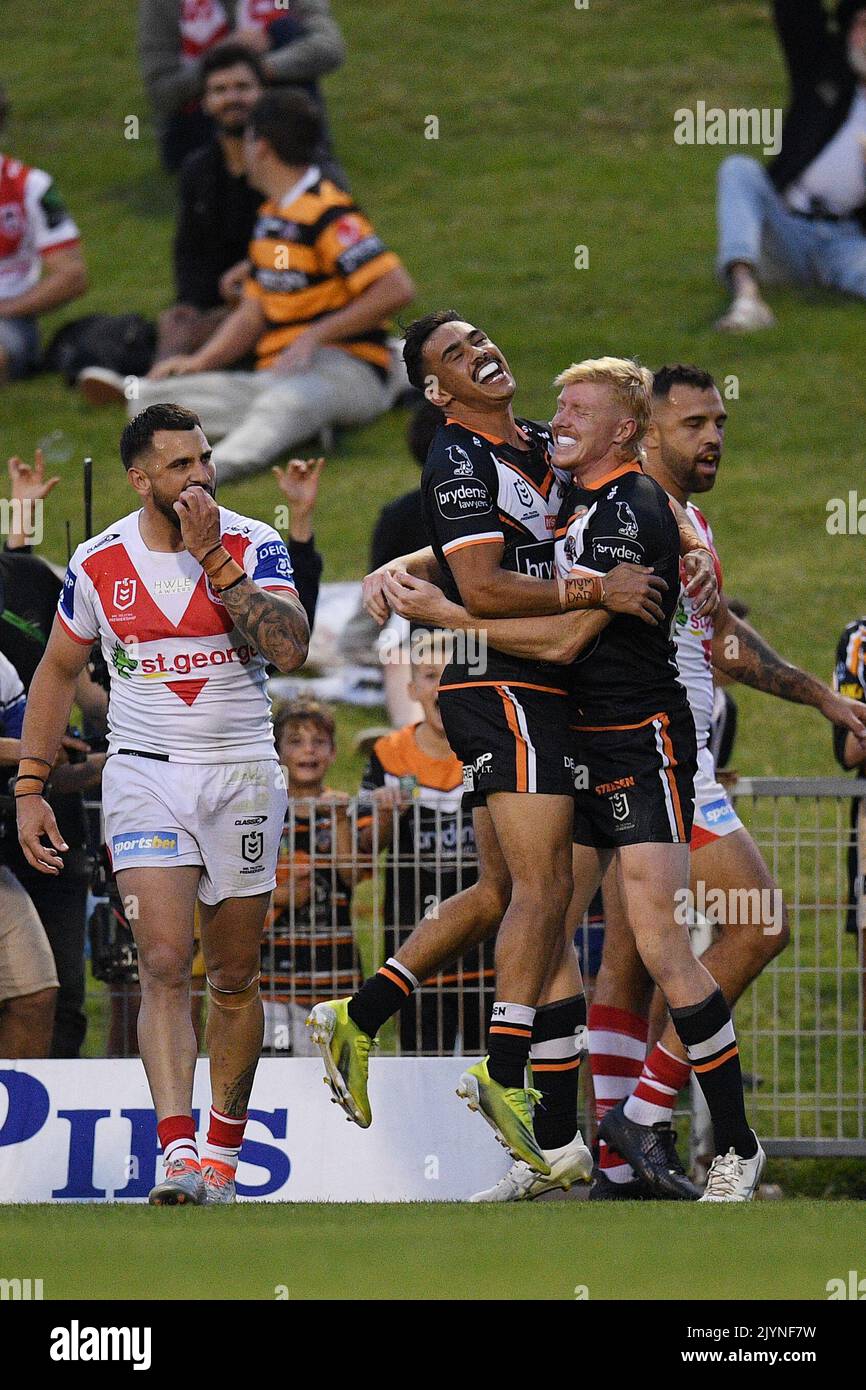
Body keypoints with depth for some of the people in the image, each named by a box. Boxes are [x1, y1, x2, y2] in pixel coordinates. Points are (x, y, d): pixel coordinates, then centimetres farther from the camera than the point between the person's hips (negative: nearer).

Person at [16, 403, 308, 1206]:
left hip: (241, 777, 0)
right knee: (165, 966, -16)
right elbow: (58, 671, 12)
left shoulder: (252, 545, -5)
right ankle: (179, 1159, -25)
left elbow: (288, 649, -20)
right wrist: (29, 787, 8)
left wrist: (212, 555, -21)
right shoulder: (99, 563, 0)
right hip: (145, 777, 0)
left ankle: (222, 1153, 24)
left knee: (233, 980, 9)